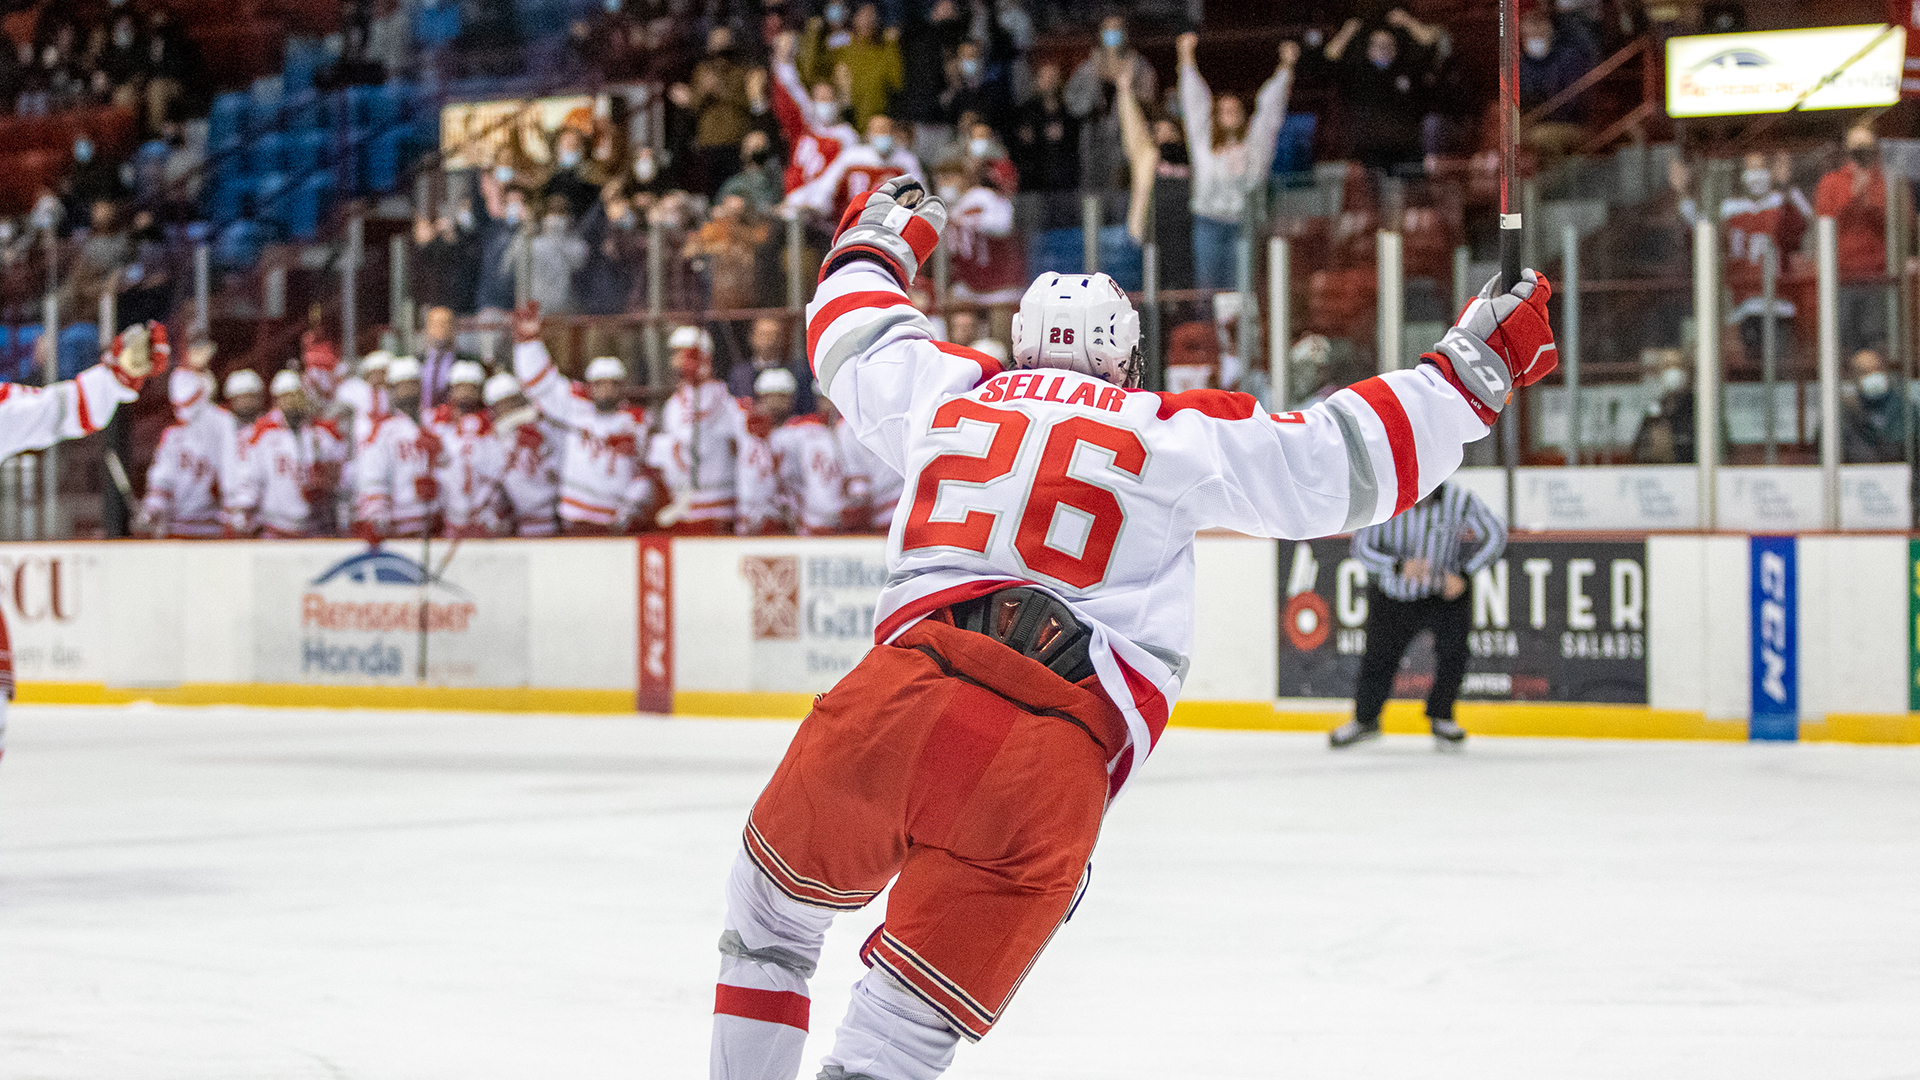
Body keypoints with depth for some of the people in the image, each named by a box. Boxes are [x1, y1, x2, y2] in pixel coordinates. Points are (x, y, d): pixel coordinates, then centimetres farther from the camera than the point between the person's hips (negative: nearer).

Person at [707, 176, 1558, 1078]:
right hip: (1049, 773, -2)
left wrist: (878, 241, 62)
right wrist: (1474, 369, 19)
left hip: (893, 701, 2)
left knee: (770, 917, 26)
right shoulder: (1176, 438, 13)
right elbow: (1340, 462, 11)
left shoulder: (948, 395, 22)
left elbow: (852, 335, 42)